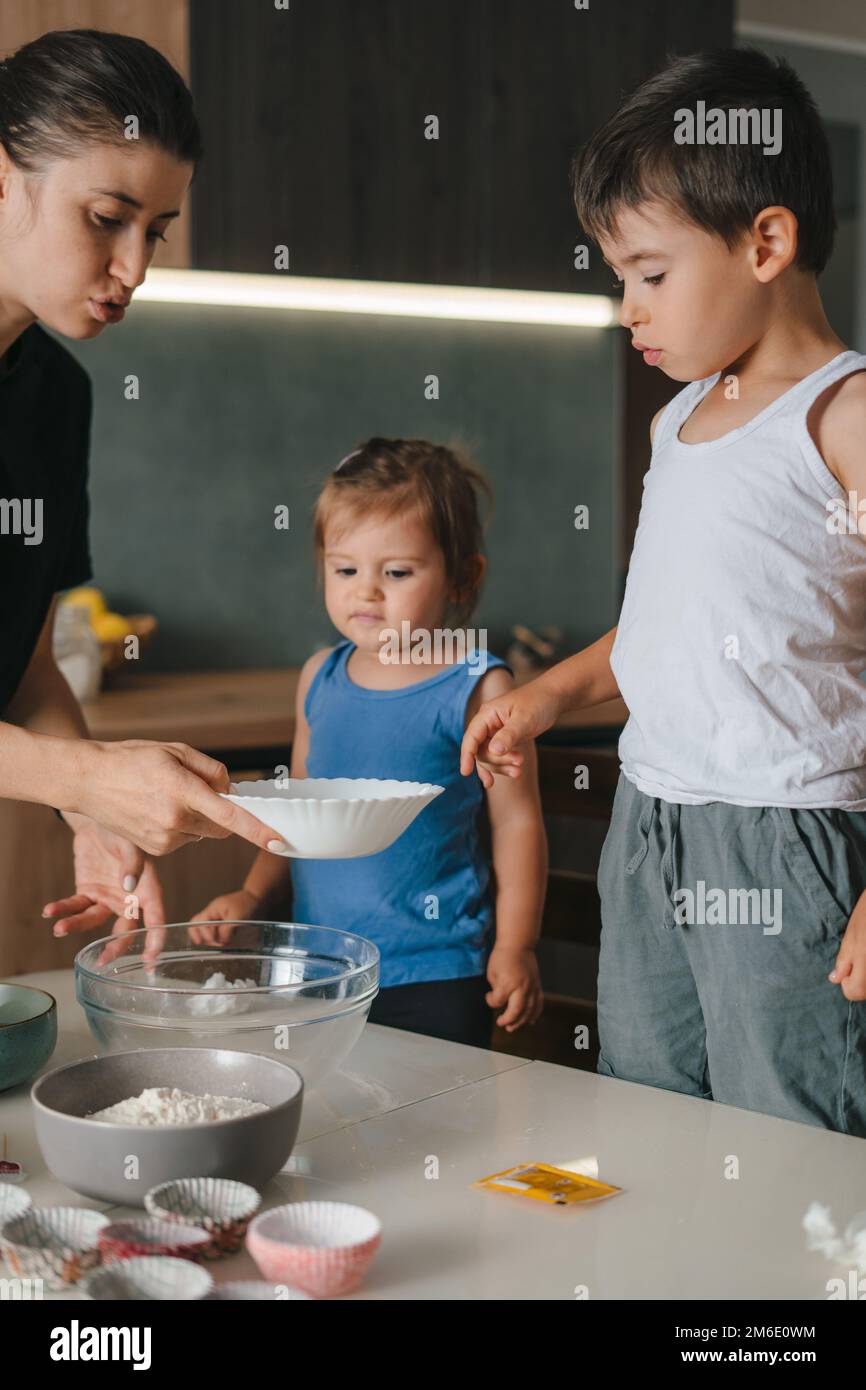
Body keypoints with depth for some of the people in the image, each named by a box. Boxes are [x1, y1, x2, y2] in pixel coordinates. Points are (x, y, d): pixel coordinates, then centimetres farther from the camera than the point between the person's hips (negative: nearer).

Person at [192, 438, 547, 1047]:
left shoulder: (476, 689, -8)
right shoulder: (321, 678, 8)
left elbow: (517, 820, -6)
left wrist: (515, 947, -10)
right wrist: (255, 895, 9)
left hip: (433, 978, -5)